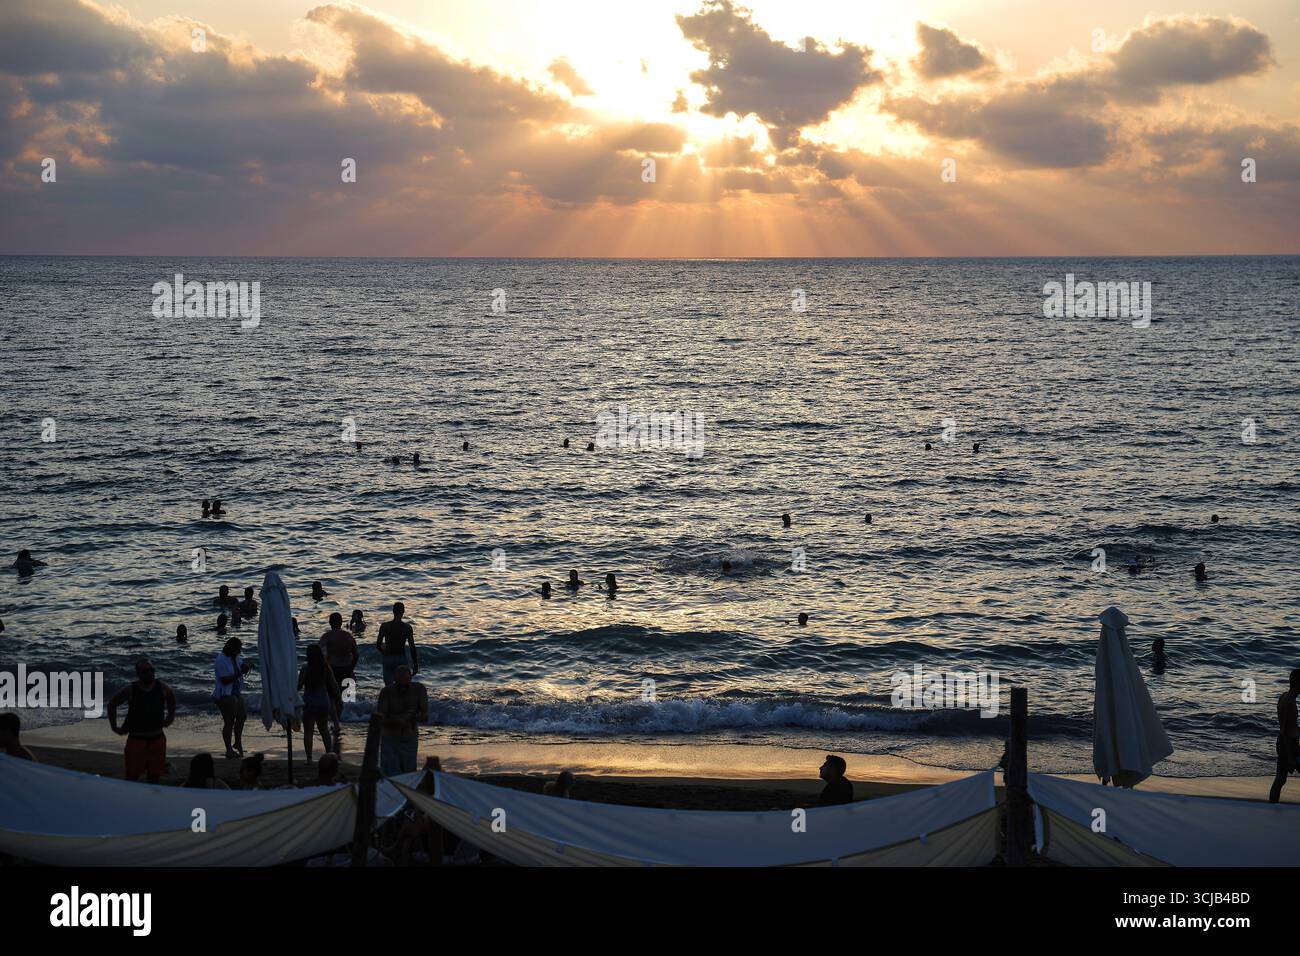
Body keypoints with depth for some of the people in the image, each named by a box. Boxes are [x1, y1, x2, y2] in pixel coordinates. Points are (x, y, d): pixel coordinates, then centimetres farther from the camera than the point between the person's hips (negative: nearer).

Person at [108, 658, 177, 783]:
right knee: (132, 777, -2)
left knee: (154, 775, 9)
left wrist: (170, 716, 14)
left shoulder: (161, 687, -2)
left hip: (157, 739, 3)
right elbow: (112, 704, 3)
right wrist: (114, 727, 2)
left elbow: (171, 698, 21)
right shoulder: (131, 690, -10)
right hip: (136, 738, -3)